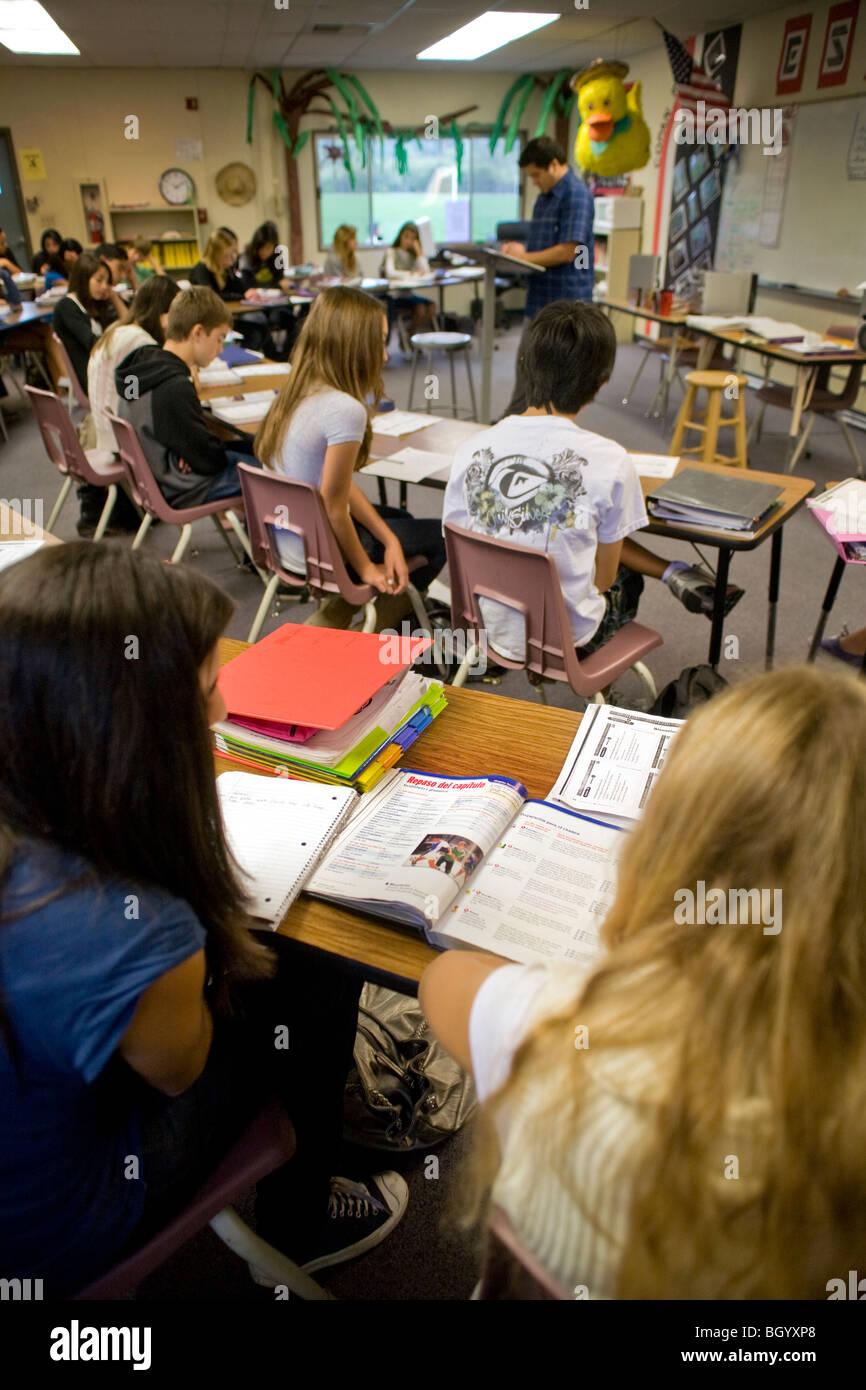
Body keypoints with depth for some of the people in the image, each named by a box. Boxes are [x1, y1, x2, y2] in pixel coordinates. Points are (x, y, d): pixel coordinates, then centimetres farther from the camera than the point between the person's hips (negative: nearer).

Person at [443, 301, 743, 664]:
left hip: (495, 630, 4)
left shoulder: (471, 451, -14)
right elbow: (604, 577, -10)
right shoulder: (609, 461, -22)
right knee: (627, 577, 31)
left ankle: (674, 574, 43)